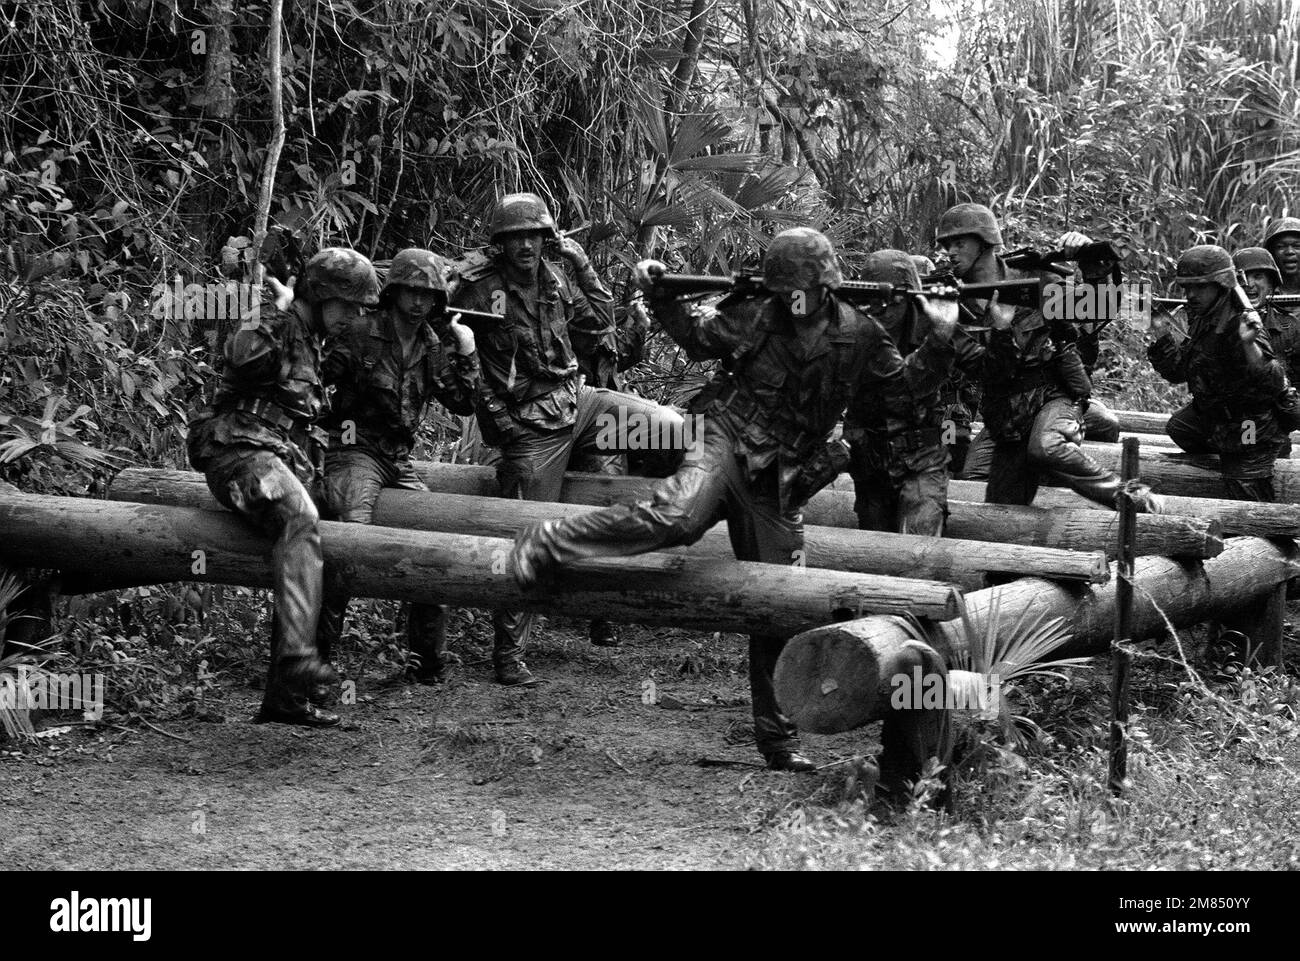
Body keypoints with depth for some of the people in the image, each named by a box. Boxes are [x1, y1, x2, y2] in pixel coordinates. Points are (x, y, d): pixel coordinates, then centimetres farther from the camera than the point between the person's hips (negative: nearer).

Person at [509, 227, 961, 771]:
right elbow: (696, 337, 13)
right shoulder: (753, 316, -4)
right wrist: (659, 296, 0)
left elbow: (903, 391, 8)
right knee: (676, 516, -37)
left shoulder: (859, 337, 0)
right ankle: (549, 543, -23)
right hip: (727, 441, -3)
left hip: (779, 482, 3)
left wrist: (939, 343, -5)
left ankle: (777, 740, 19)